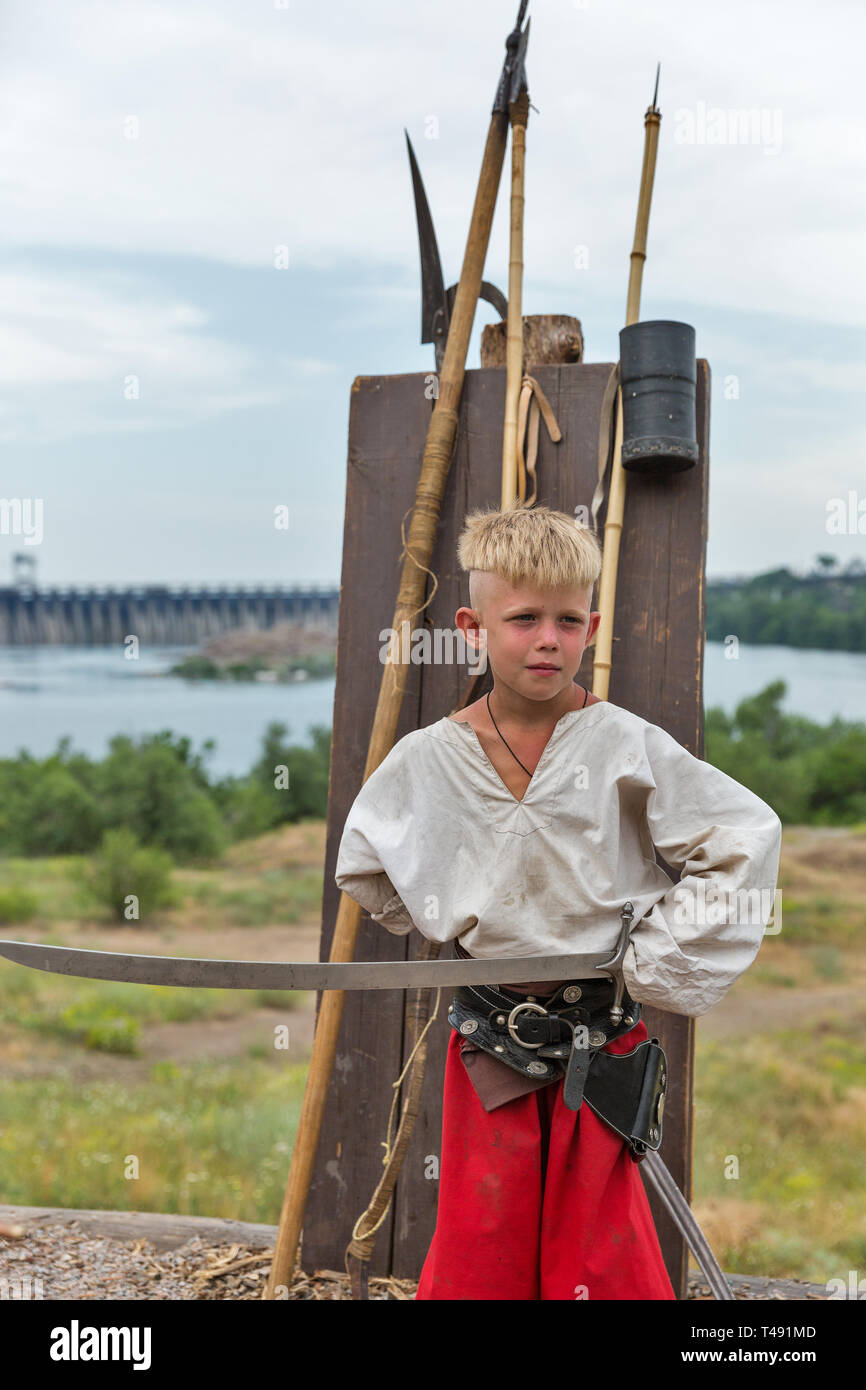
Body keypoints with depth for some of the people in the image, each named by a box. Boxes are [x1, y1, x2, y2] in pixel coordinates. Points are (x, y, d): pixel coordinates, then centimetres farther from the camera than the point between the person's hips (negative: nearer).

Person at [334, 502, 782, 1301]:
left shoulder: (627, 747, -12)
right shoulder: (427, 761, -4)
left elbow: (746, 838, -10)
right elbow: (364, 866, 14)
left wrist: (659, 958, -10)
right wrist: (447, 924, 8)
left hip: (601, 1028, -2)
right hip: (489, 1038, 2)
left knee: (602, 1247, 7)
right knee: (478, 1242, 12)